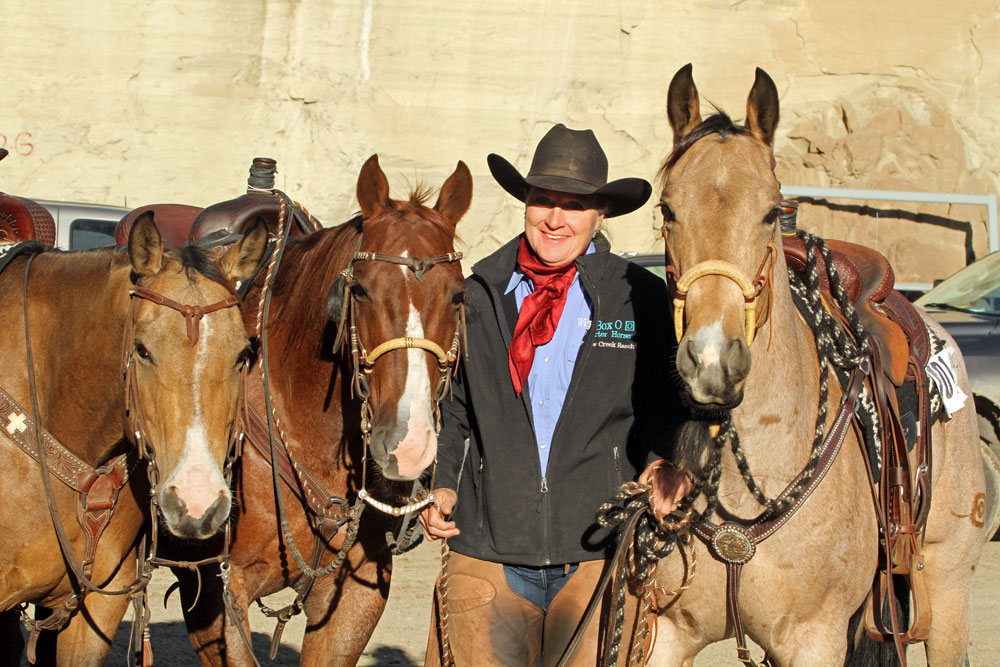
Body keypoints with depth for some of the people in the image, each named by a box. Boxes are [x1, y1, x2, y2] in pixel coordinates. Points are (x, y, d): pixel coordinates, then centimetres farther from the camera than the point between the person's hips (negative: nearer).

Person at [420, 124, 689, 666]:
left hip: (598, 557, -1)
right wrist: (441, 484, 2)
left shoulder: (643, 300, 3)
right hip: (486, 554, 2)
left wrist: (662, 463, -13)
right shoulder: (477, 295, 9)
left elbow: (663, 403, 7)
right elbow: (452, 407, 16)